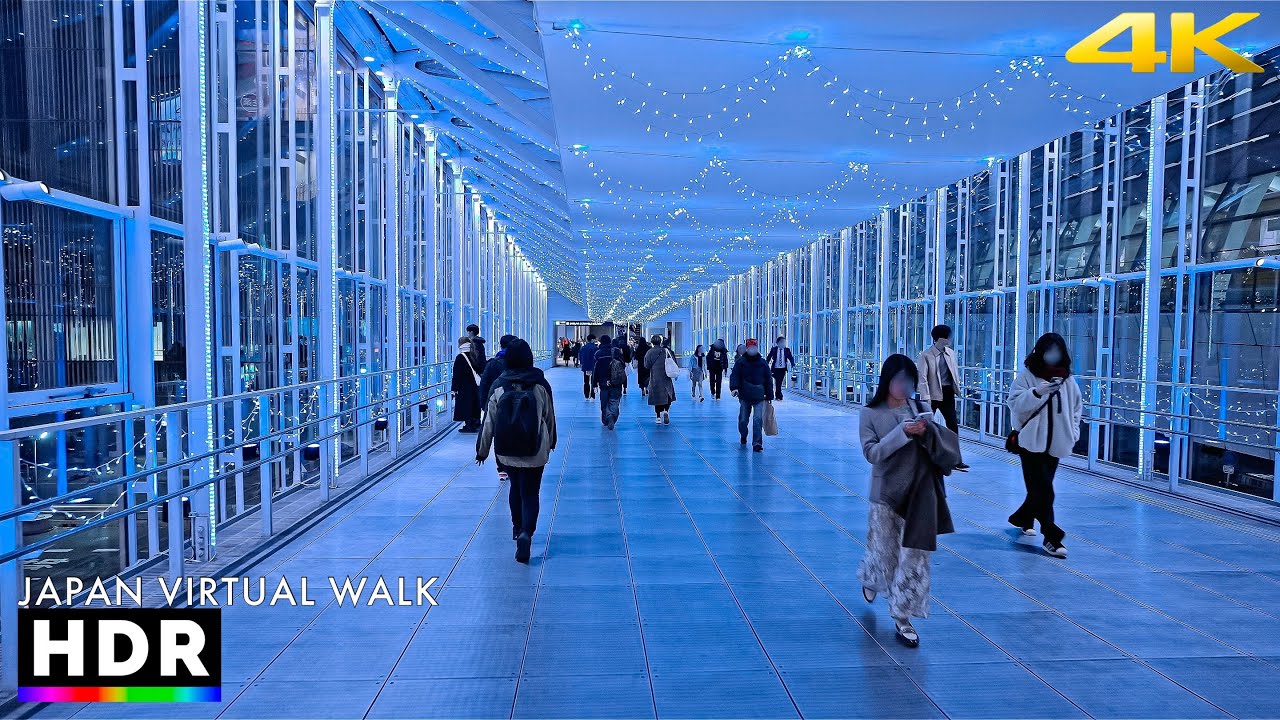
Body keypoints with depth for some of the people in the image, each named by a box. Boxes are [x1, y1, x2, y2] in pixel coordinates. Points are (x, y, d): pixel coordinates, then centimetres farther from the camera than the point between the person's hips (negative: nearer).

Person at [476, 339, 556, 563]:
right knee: (530, 492, 1)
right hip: (535, 451, -2)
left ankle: (517, 527, 37)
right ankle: (526, 532, -20)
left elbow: (489, 420, -2)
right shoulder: (540, 385, -7)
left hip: (507, 450, 2)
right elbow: (549, 416, 3)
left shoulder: (499, 386, -5)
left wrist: (482, 449, 7)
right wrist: (551, 442, 19)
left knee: (515, 487, 23)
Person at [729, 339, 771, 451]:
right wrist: (734, 388, -29)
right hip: (744, 396, 0)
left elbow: (768, 380, 10)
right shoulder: (740, 363, 0)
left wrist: (768, 396, 9)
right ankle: (743, 437, 38)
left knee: (758, 420, -12)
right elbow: (734, 376, -10)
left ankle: (757, 443, -10)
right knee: (743, 419, 10)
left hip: (759, 396, 0)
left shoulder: (763, 363, 5)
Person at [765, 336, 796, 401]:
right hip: (776, 369, -1)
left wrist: (793, 365, -13)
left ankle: (777, 395, 18)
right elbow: (769, 358, 3)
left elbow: (791, 358, 1)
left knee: (780, 382, 5)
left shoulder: (787, 350, 2)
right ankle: (779, 395, 4)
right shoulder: (774, 349, -1)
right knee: (777, 382, -5)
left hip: (783, 369, 1)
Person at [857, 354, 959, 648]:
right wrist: (902, 433, -24)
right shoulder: (871, 413, -4)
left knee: (915, 555, 1)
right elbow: (872, 453, -13)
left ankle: (903, 618, 12)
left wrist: (928, 430, -17)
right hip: (887, 493, -2)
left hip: (919, 494, 2)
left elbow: (944, 446, 4)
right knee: (884, 550, 11)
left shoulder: (920, 409, 3)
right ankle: (869, 580, 46)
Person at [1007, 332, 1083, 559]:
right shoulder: (1026, 376, -6)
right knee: (1043, 490, -9)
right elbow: (1015, 404, -14)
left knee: (1039, 488, 16)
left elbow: (1076, 407, 16)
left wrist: (1073, 433, 5)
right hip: (1031, 441, -5)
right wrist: (1037, 392, -29)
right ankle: (1051, 537, -5)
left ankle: (1023, 519, 39)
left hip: (1056, 443, 5)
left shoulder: (1068, 380, 7)